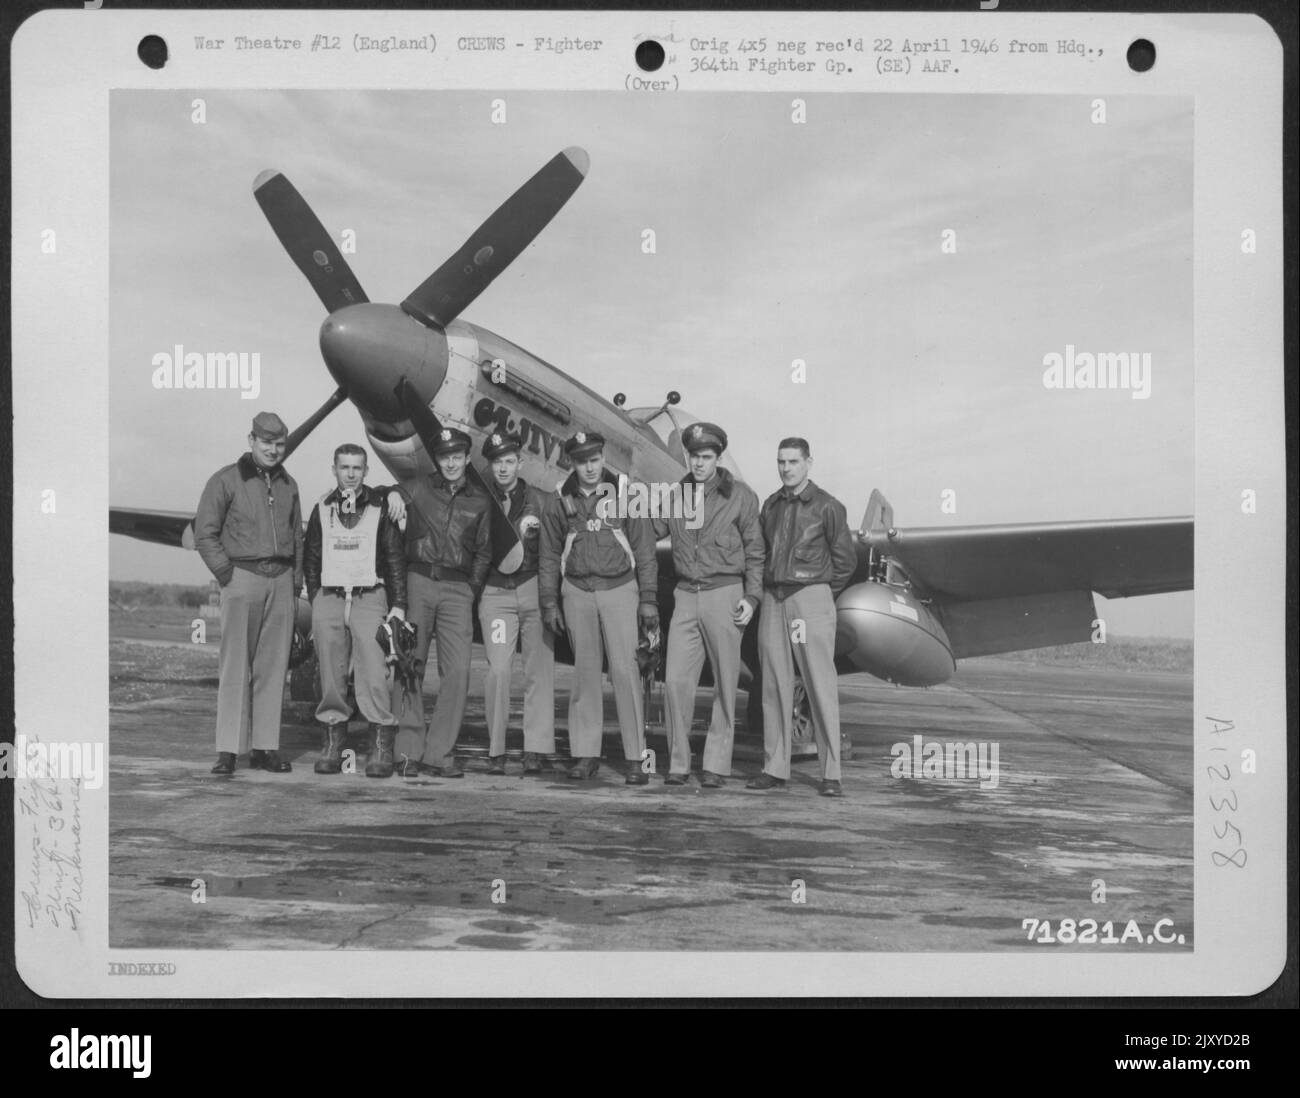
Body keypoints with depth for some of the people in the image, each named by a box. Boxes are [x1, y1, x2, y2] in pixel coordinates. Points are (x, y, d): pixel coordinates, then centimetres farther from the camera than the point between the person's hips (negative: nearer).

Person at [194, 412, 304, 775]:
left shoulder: (288, 485, 15)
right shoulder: (226, 481, 0)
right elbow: (204, 534, -2)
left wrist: (296, 580, 13)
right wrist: (227, 575, -8)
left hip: (282, 581, 5)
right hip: (243, 577, -4)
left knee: (273, 667, 4)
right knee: (236, 666, -6)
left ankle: (265, 748, 8)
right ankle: (227, 750, -3)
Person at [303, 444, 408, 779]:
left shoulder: (380, 508, 5)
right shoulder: (322, 509, 13)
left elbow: (396, 560, 4)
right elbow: (310, 559, 16)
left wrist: (398, 605, -2)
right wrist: (315, 601, 8)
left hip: (370, 598, -3)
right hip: (329, 598, 3)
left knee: (374, 674, -13)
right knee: (331, 678, 1)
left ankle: (382, 748, -10)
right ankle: (331, 744, 8)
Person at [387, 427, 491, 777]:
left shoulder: (479, 503, 15)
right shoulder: (418, 489, 8)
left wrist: (471, 590, 10)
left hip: (457, 590, 1)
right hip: (417, 581, -1)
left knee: (458, 671, -8)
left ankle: (440, 753, -3)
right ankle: (409, 751, 4)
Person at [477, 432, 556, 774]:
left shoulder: (539, 499, 9)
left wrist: (535, 530, -9)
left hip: (534, 589, 1)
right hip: (495, 592, -1)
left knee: (539, 671, -1)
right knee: (498, 669, -9)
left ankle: (535, 750, 5)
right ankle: (495, 750, 1)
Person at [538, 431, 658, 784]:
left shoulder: (624, 493, 0)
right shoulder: (561, 500, 6)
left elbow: (643, 549, 1)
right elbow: (549, 555, 11)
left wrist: (648, 599, -3)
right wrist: (549, 603, 6)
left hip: (619, 588, -2)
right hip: (577, 592, 2)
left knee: (625, 669, -7)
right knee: (584, 671, 6)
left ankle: (636, 757, -4)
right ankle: (585, 754, 11)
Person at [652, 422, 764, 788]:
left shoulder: (740, 496, 0)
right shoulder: (675, 495, 9)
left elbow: (755, 552, 2)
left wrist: (752, 597, -5)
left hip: (724, 594, -3)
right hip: (686, 596, 3)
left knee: (725, 685, 3)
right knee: (675, 681, -3)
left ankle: (717, 765, 10)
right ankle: (678, 763, 7)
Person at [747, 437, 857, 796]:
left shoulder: (827, 506, -3)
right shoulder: (770, 505, 13)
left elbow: (845, 559, 0)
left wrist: (821, 594, 3)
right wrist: (764, 590, 10)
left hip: (811, 598, -5)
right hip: (773, 600, 5)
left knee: (821, 686, -6)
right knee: (774, 685, 6)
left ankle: (831, 773, -4)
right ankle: (774, 768, 12)